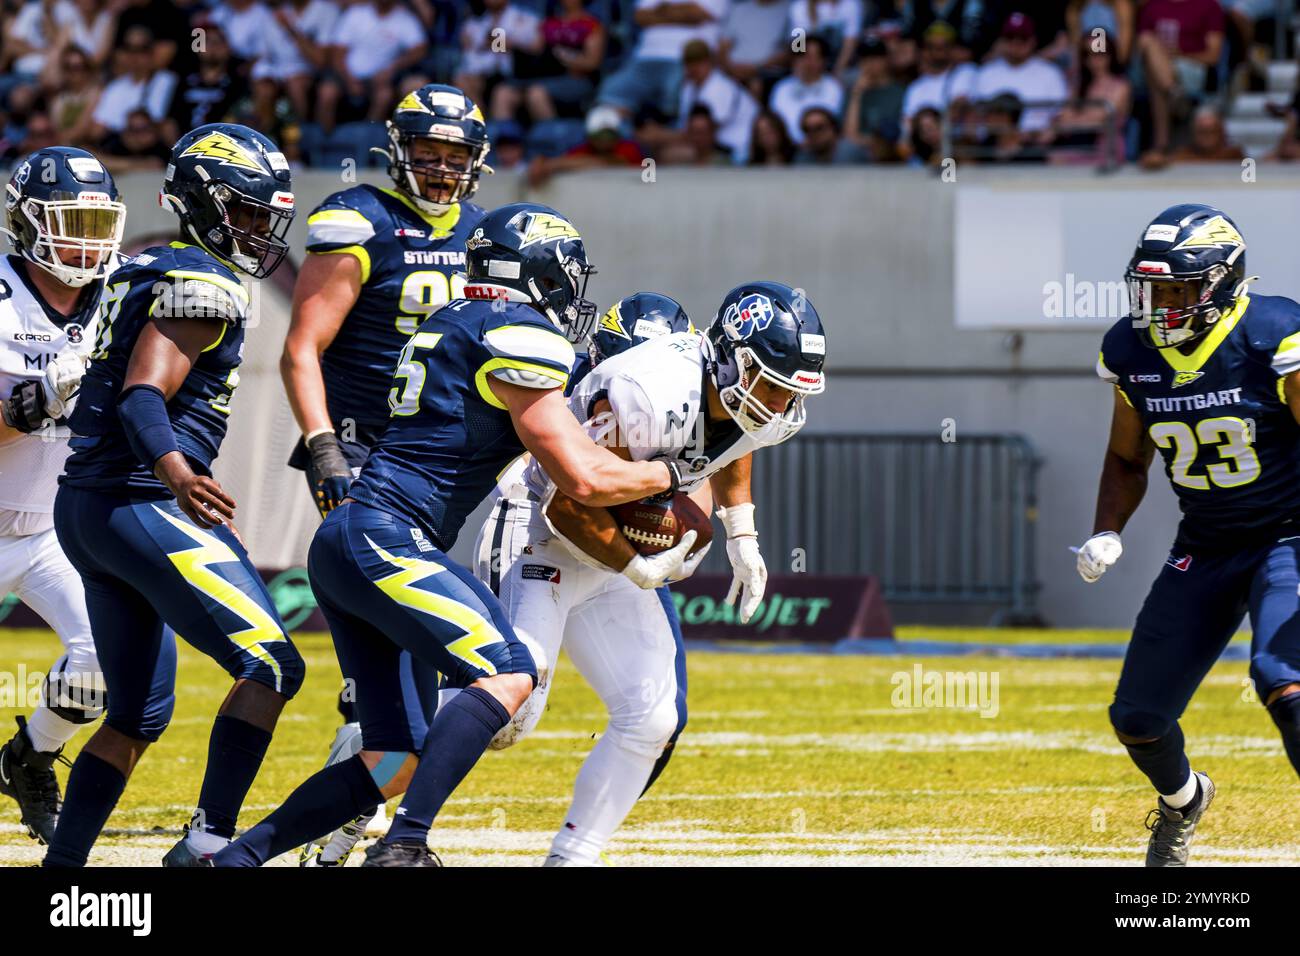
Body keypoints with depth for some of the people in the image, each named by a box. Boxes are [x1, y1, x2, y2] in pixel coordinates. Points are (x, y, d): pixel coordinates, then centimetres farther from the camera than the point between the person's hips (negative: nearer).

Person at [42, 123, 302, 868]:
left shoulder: (143, 275, 18)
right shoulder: (203, 285, -11)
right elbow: (143, 398, -23)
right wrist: (176, 473, -40)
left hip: (85, 506, 10)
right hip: (141, 504, -10)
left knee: (140, 714, 16)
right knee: (273, 668, -11)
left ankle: (62, 864, 13)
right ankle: (209, 840, -19)